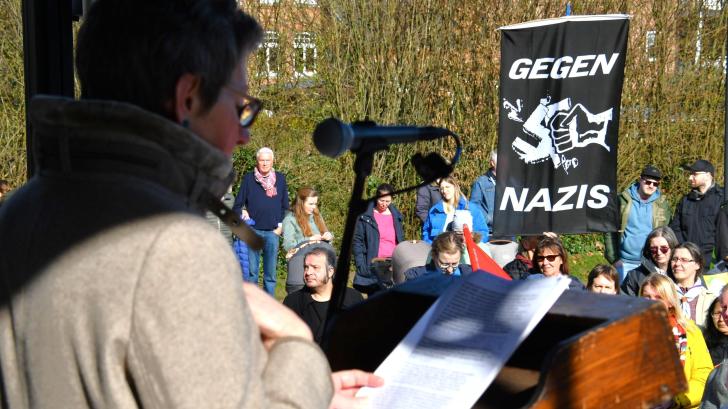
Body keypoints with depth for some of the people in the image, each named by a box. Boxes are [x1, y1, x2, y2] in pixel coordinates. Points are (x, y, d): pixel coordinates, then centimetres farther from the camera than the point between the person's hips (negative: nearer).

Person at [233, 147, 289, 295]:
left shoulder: (280, 178, 8)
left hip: (272, 232, 1)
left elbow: (285, 206, 12)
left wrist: (280, 225, 4)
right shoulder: (249, 178, 3)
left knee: (271, 273, 4)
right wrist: (242, 215, -7)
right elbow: (238, 204, 6)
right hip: (252, 231, -1)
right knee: (251, 271, 0)